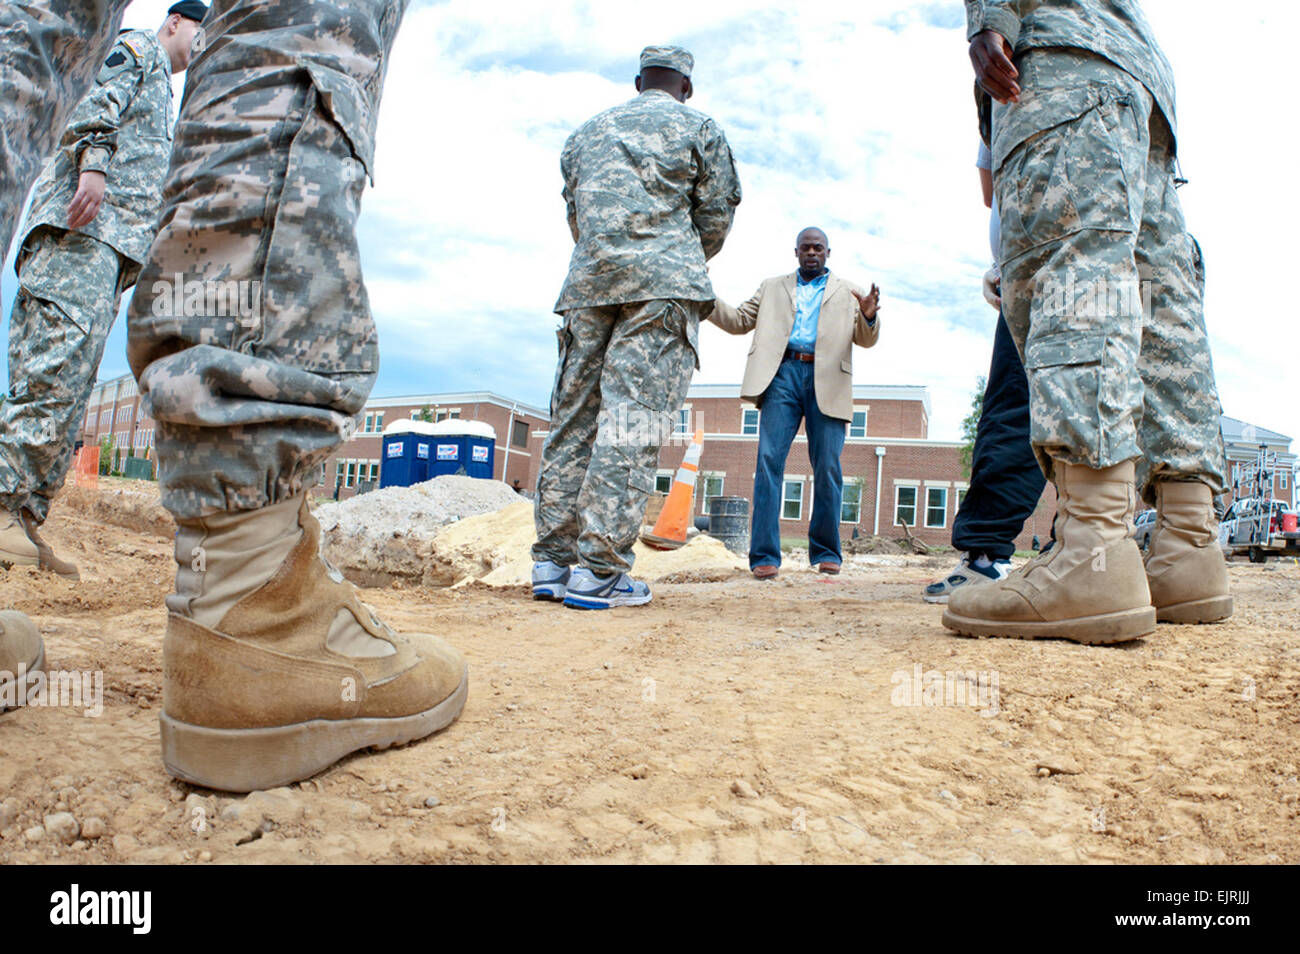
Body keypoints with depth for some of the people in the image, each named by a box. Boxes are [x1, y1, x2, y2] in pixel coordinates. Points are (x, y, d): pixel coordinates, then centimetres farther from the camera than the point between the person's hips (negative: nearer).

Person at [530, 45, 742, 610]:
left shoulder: (588, 132, 25)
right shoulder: (698, 128, 13)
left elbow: (575, 214, 21)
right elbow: (717, 215, 10)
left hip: (587, 281, 5)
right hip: (663, 281, -4)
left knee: (573, 416, 6)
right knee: (633, 420, -10)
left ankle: (553, 562, 5)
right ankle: (599, 571, -14)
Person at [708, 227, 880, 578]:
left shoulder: (847, 292, 21)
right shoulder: (773, 287, 25)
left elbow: (866, 340, 12)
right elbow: (739, 321, 19)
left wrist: (869, 316, -11)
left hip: (826, 381, 0)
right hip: (782, 373, 0)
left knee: (828, 468, -4)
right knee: (769, 460, -11)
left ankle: (826, 552, 9)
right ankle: (765, 556, -10)